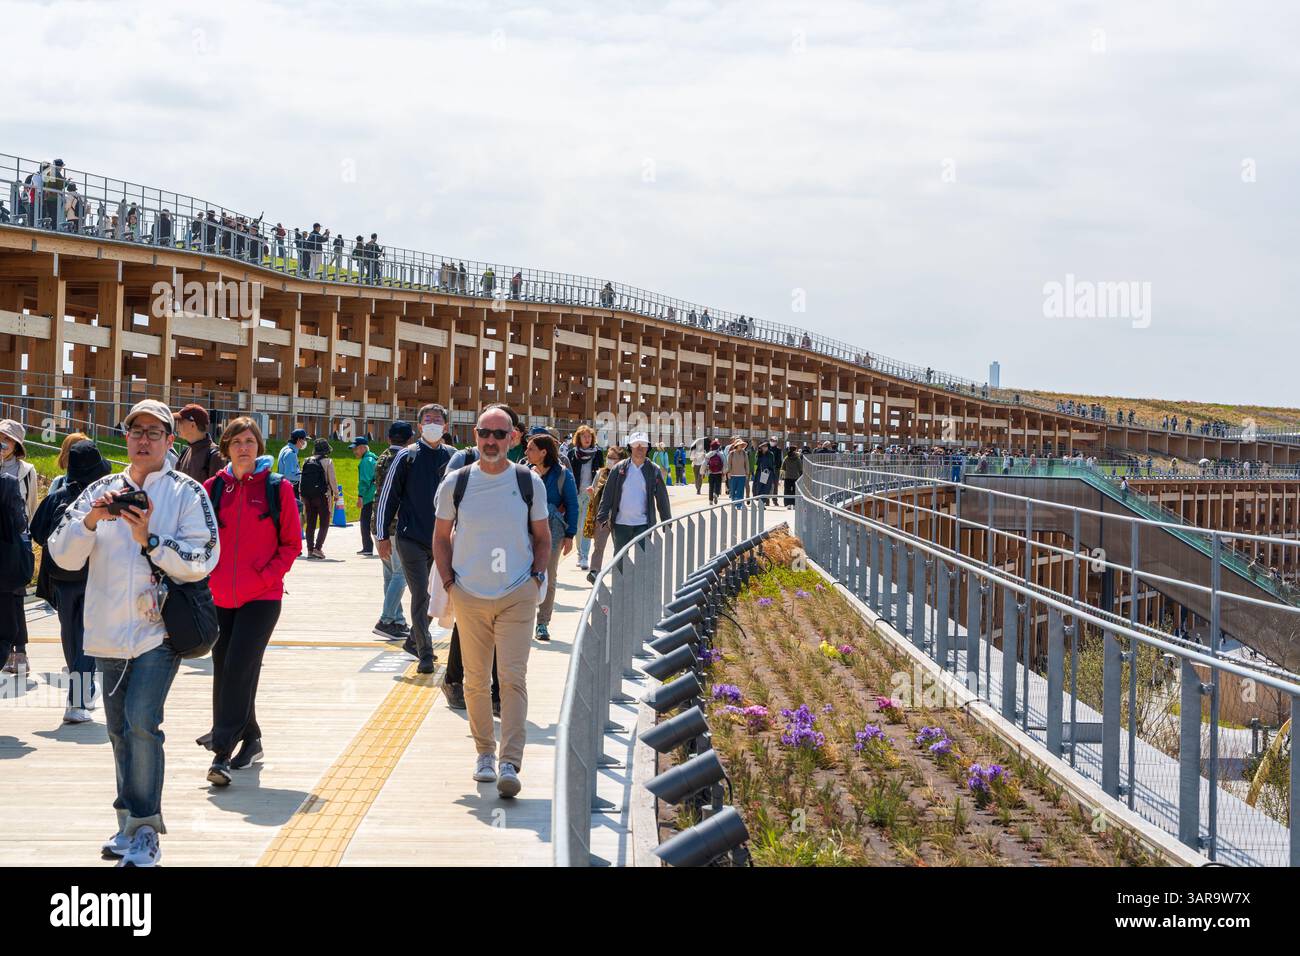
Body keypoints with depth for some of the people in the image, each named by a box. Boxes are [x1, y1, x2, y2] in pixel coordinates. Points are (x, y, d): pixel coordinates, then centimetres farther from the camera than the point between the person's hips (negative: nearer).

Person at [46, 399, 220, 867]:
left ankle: (144, 829, -9)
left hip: (160, 629, -5)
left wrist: (149, 540, -19)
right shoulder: (101, 491, 9)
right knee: (120, 729, 12)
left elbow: (201, 562, -9)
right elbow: (63, 556, 4)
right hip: (111, 630, 5)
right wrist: (90, 521, -13)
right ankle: (131, 824, 25)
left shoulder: (187, 493, -2)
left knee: (141, 721, -17)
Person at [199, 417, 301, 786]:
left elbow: (291, 543, 2)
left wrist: (267, 576, -10)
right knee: (224, 670, 9)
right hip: (221, 596, 4)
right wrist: (207, 575, -2)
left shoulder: (277, 488, -1)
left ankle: (222, 752, -13)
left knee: (237, 669, -13)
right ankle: (250, 740, 27)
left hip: (262, 597, -4)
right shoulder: (213, 487, 6)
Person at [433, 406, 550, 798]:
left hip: (518, 597, -1)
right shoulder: (456, 483, 3)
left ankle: (510, 763, -11)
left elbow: (543, 538, 13)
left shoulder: (529, 482, 3)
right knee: (475, 681, 8)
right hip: (469, 596, 1)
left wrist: (535, 578, 2)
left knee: (513, 678, -10)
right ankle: (484, 753, 23)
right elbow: (441, 537, 13)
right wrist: (448, 581, 4)